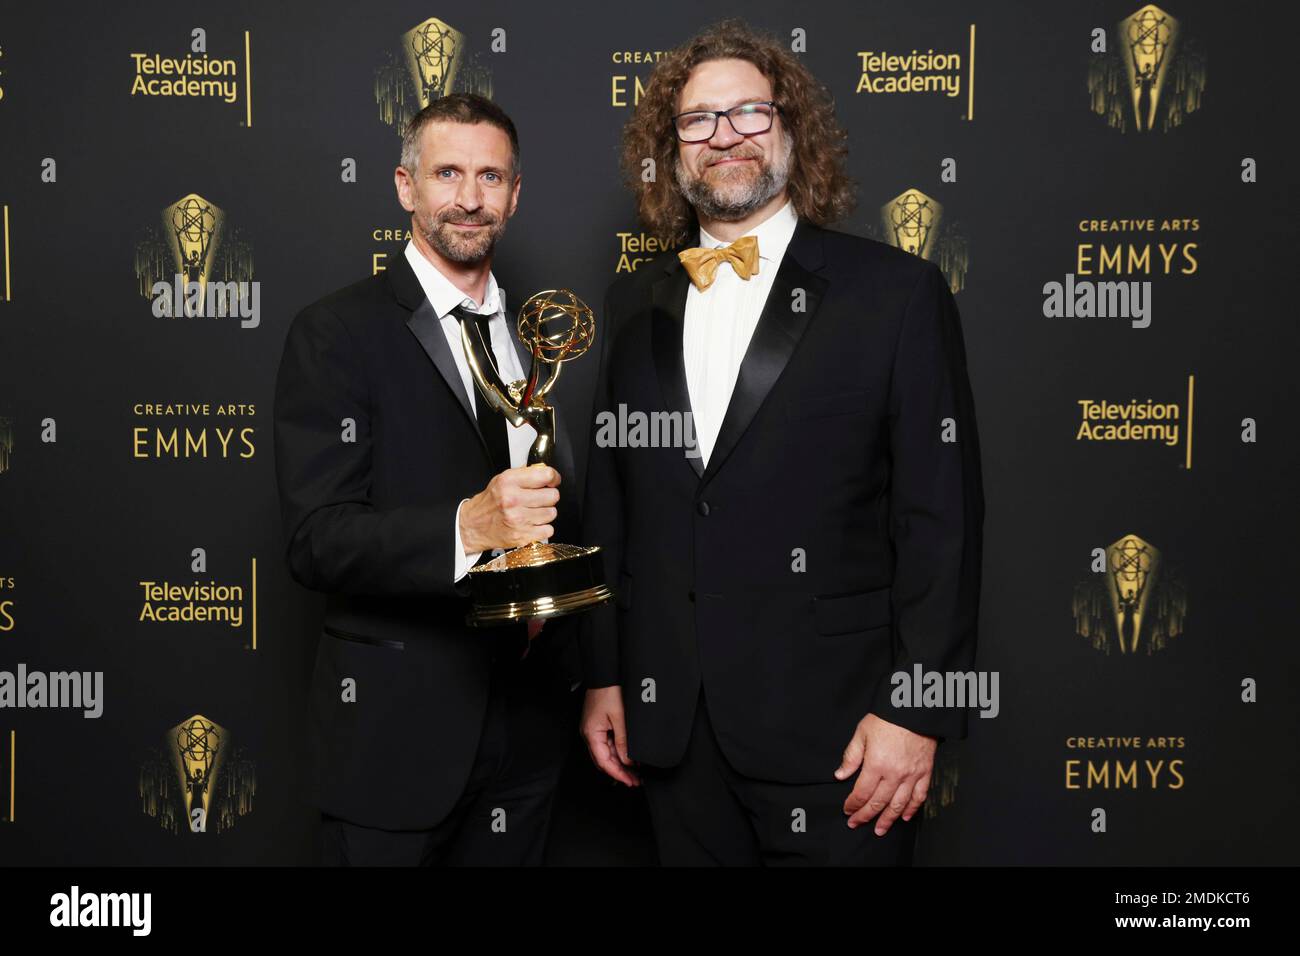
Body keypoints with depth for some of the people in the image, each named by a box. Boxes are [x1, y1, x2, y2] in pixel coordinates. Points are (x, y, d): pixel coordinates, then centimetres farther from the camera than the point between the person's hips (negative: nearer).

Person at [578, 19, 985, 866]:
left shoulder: (896, 293, -4)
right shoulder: (637, 303, 9)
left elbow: (942, 518, -7)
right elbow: (611, 502, 12)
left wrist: (917, 710, -11)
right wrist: (602, 676, 10)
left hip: (832, 730, -4)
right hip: (670, 725, 4)